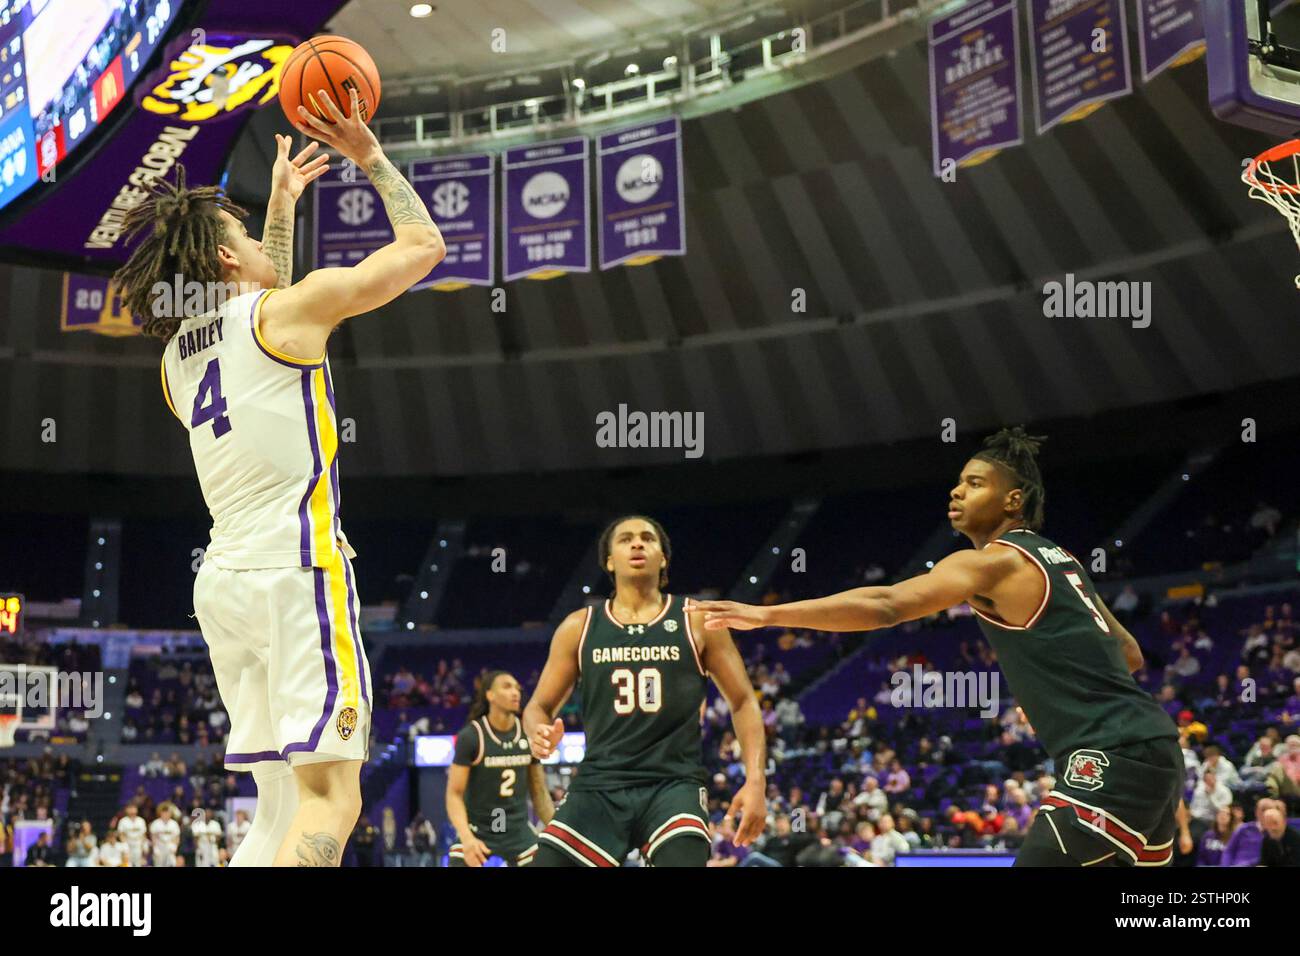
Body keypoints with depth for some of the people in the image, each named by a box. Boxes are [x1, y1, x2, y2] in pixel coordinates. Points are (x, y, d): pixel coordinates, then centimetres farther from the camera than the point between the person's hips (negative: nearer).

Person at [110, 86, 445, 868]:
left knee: (281, 805, 11)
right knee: (331, 796, -11)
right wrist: (370, 157, 15)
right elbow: (424, 247, 5)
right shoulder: (287, 310, -1)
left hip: (222, 577, 8)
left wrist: (284, 205, 42)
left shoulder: (177, 353, 19)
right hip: (294, 568, -8)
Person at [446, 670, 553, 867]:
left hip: (518, 829, 4)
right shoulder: (470, 736, -14)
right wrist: (466, 837, -31)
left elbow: (539, 791, 8)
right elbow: (454, 794, -16)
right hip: (477, 830, -4)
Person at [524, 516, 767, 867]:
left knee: (685, 858, -27)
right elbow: (539, 706, 14)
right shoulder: (579, 627, 8)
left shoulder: (697, 621, 4)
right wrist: (539, 735, -11)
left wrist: (756, 780, -6)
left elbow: (743, 702, 7)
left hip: (674, 783, -2)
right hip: (598, 784, 2)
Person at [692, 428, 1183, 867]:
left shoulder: (993, 562, -8)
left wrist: (768, 614, -23)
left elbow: (886, 605, -21)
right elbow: (1130, 656, 26)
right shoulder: (1059, 560, 19)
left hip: (1114, 756, -10)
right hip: (1151, 749, 10)